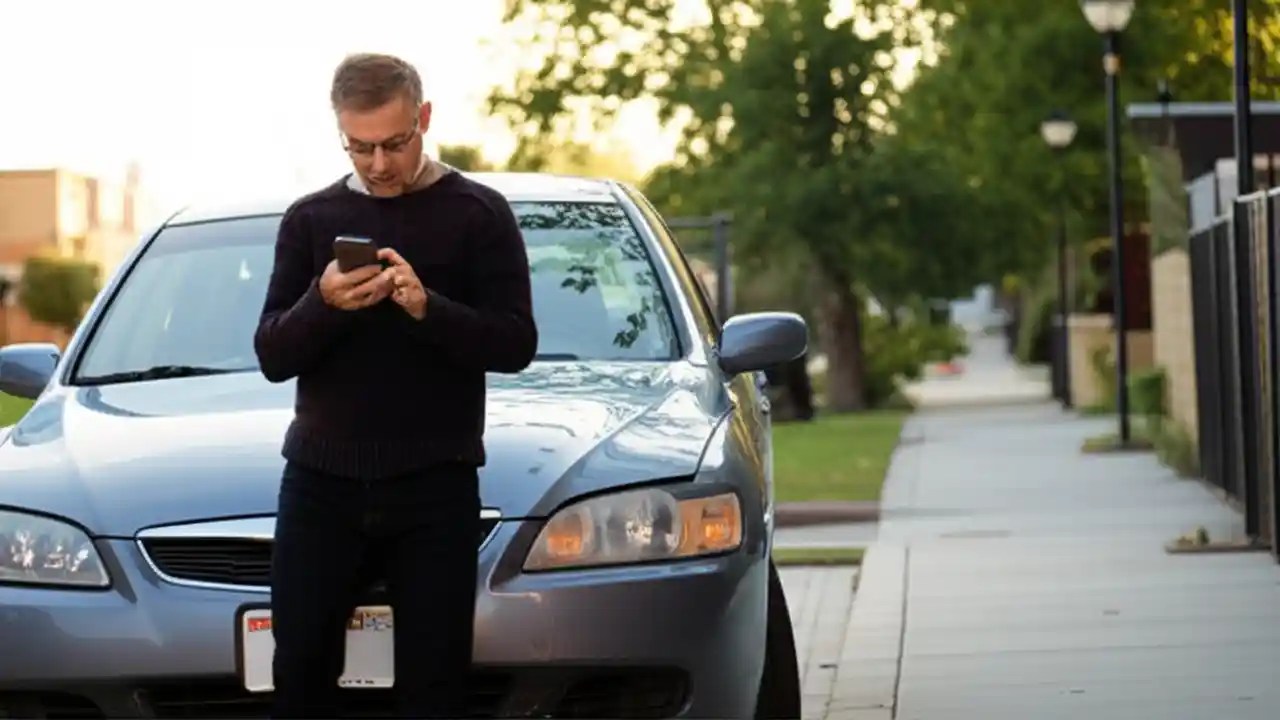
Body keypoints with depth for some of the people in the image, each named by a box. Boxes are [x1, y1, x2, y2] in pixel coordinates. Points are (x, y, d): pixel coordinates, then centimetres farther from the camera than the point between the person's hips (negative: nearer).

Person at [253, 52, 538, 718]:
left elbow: (515, 345, -6)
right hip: (320, 481, 2)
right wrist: (323, 303, -17)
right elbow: (273, 357, 4)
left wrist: (426, 307, -22)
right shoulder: (309, 219, 9)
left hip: (436, 486, -2)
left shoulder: (477, 214, 1)